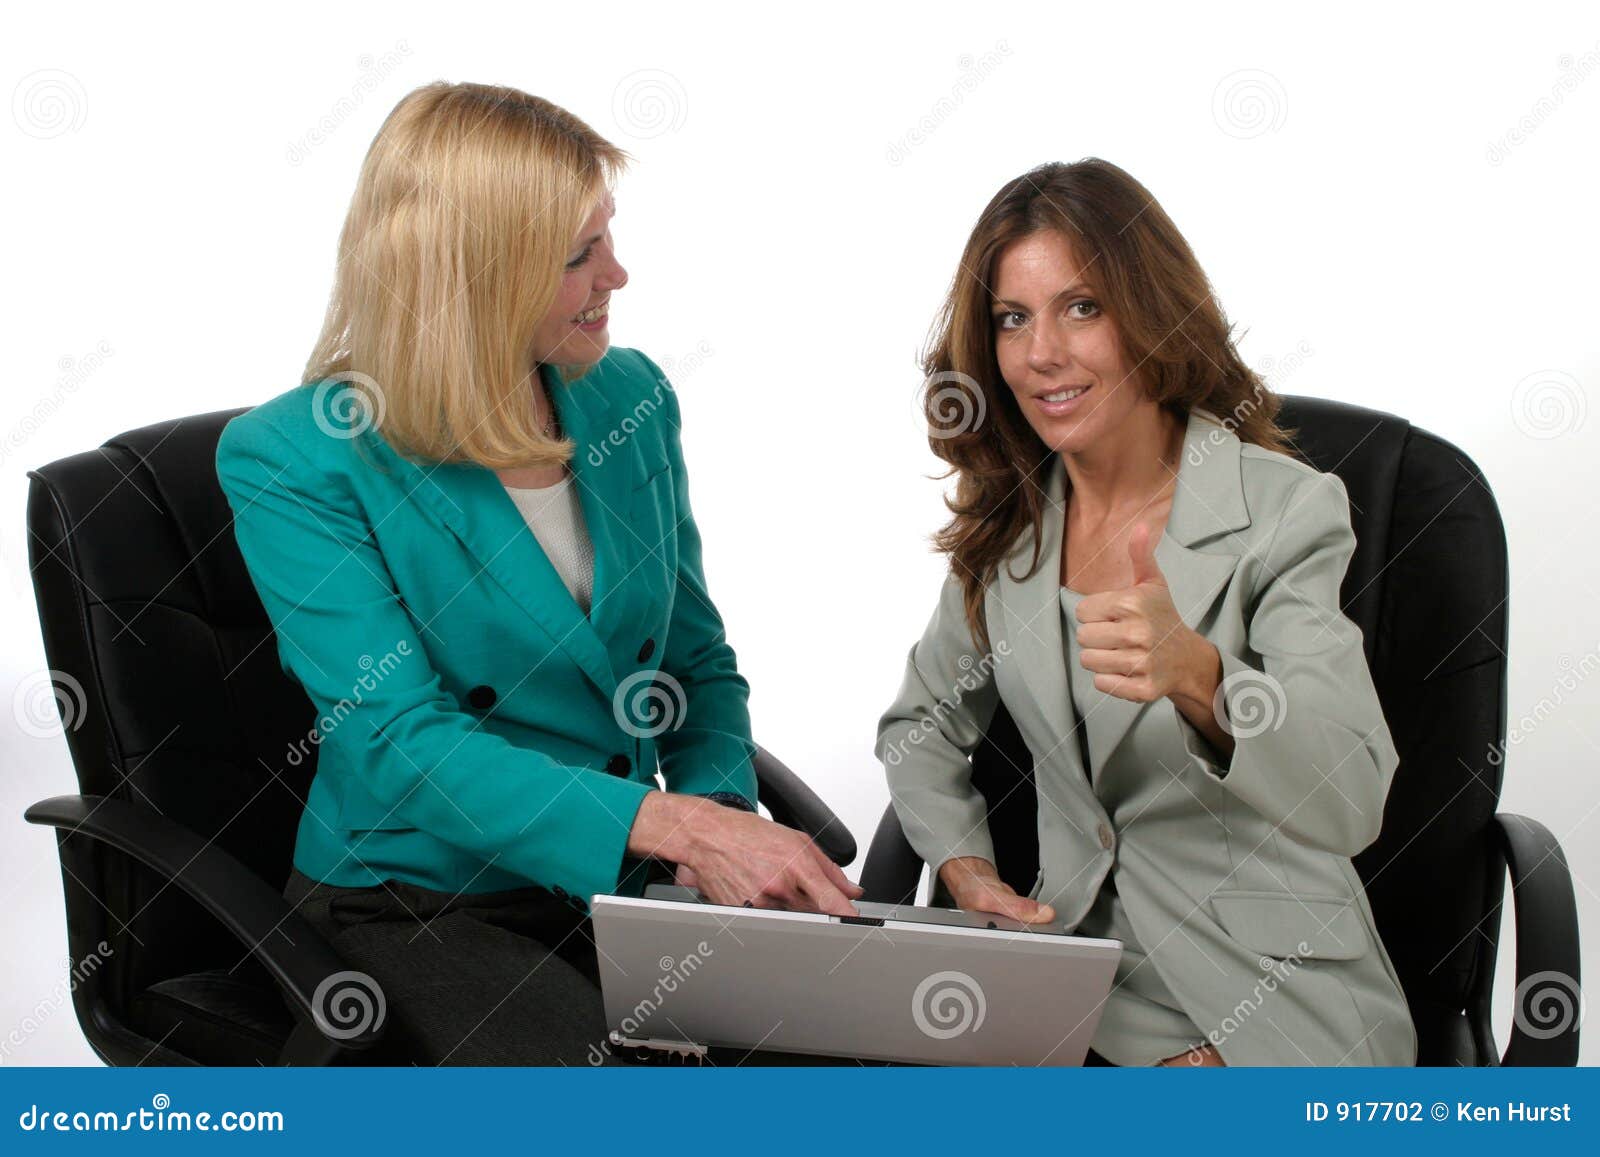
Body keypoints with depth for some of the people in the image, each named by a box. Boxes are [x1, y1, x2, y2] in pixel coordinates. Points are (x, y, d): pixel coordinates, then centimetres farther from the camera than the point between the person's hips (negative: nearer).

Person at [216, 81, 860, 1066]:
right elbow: (403, 741, -20)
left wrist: (721, 814, -9)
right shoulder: (293, 460, -12)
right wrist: (671, 825, -31)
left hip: (625, 877, 5)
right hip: (418, 903, -5)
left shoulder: (632, 397, 4)